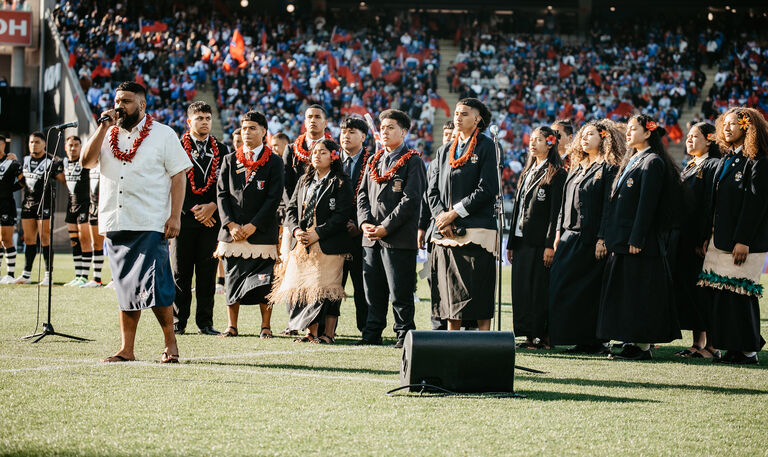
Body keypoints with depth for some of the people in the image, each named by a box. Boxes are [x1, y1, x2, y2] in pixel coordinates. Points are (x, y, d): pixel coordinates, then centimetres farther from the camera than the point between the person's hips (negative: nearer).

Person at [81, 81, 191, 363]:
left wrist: (175, 217, -10)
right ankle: (127, 349, 11)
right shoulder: (108, 135, 15)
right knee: (126, 288, 8)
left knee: (152, 287, -11)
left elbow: (179, 175, 0)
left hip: (151, 225, -4)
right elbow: (86, 161, 1)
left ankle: (170, 344, 3)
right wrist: (104, 127, -5)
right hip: (115, 224, 5)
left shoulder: (163, 135, 4)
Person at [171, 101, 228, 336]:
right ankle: (178, 322, 7)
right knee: (180, 273, 1)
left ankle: (205, 322, 7)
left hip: (211, 219, 2)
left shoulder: (221, 150, 11)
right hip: (183, 218, -2)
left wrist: (212, 207, -8)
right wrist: (192, 210, -10)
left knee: (207, 273, 2)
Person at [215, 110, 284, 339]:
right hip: (233, 232, 3)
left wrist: (253, 226, -11)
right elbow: (222, 194, 7)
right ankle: (231, 326, 9)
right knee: (232, 278, 3)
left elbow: (274, 198, -4)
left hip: (262, 232, -3)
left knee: (264, 280, -4)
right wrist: (231, 224, -6)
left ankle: (266, 327, 4)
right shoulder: (230, 160, 11)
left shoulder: (274, 163, 3)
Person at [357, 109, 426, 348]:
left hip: (399, 238, -6)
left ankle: (404, 334, 4)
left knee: (400, 290, -4)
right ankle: (372, 333, 16)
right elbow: (362, 194, 16)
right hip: (371, 238, 6)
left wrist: (385, 227, -15)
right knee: (373, 289, 9)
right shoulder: (374, 161, 17)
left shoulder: (413, 162, -3)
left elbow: (411, 200, -11)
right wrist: (365, 222, -2)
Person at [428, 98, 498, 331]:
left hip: (475, 230, -5)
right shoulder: (444, 152, 18)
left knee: (479, 292, -7)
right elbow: (433, 190, 14)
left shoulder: (485, 147, 0)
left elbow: (487, 189, -9)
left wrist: (455, 213, -11)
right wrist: (441, 216, -5)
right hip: (446, 232, 6)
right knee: (450, 292, 5)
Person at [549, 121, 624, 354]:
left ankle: (594, 341, 1)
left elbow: (608, 206, -11)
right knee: (560, 286, 2)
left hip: (590, 237, -7)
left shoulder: (608, 169, -5)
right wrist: (559, 233, 13)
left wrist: (602, 238, -17)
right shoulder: (576, 169, 18)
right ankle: (580, 340, 6)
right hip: (570, 235, 7)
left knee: (589, 289, -6)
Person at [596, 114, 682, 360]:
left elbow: (647, 203, -17)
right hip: (622, 239, 9)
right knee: (623, 292, 8)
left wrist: (636, 239, -21)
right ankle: (632, 342, 12)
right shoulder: (631, 161, 18)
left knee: (639, 293, -7)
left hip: (641, 240, -9)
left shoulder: (653, 162, -10)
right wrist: (610, 237, 14)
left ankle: (643, 346, -4)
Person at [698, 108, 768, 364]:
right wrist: (709, 236, 15)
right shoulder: (725, 161, 17)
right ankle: (734, 349, 11)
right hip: (720, 238, 8)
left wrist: (743, 241, -20)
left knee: (739, 293, -8)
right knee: (721, 293, 5)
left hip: (744, 240, -8)